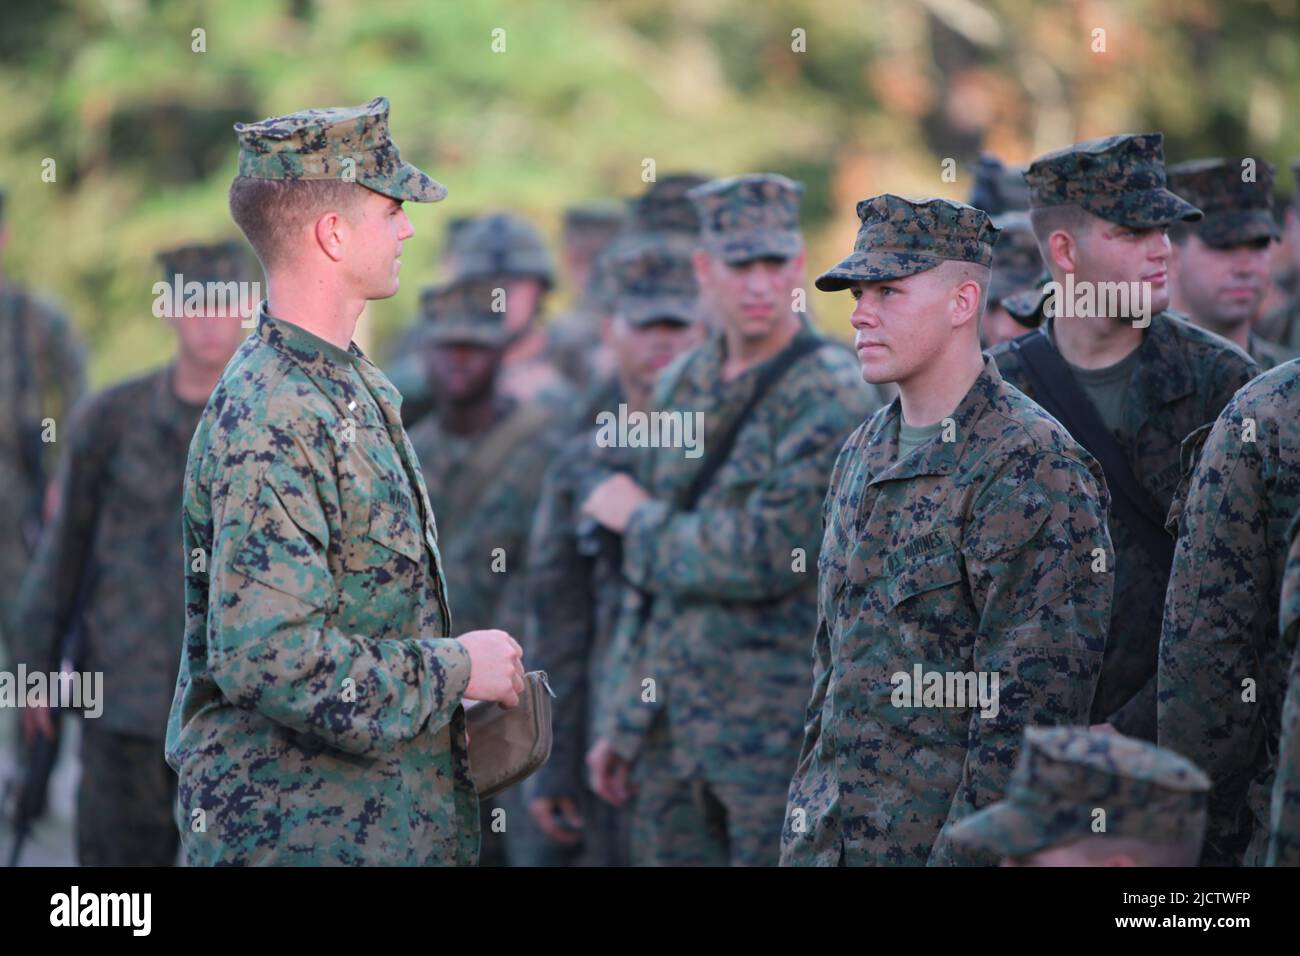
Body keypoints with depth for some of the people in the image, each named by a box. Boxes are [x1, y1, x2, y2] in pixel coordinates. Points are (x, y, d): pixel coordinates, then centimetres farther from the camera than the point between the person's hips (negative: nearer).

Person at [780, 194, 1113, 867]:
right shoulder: (862, 455, 12)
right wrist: (806, 818, 15)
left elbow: (1031, 703, -17)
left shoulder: (1034, 467, -13)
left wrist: (968, 850, -20)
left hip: (945, 838, -7)